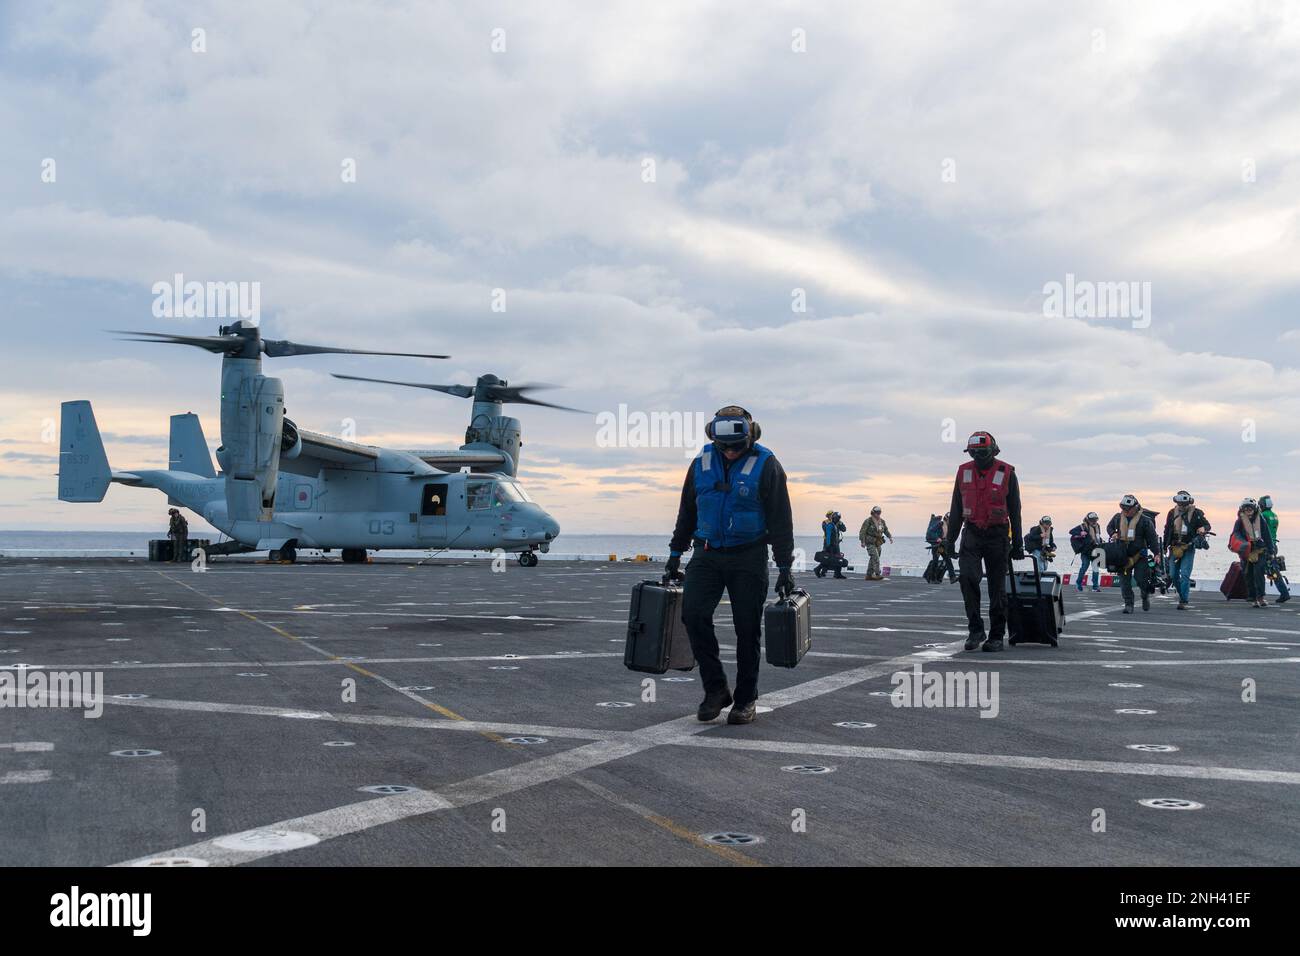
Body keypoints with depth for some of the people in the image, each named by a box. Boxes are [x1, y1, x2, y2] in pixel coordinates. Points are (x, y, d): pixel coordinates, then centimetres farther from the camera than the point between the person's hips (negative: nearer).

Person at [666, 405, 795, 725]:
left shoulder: (766, 465, -7)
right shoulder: (702, 462, 5)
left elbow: (781, 521, -5)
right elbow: (686, 512, 15)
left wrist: (785, 568, -6)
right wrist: (675, 555, 15)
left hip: (749, 558, -3)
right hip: (707, 555, 3)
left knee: (747, 629, 0)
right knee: (693, 613, -13)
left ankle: (745, 699, 13)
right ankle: (715, 688, -1)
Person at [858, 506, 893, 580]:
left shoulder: (882, 521, 9)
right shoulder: (868, 521, -11)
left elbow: (886, 530, 19)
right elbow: (862, 531, -13)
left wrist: (890, 537, 3)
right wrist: (862, 542, -18)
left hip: (878, 543, 7)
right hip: (870, 542, -7)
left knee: (873, 559, 8)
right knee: (875, 558, -18)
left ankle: (869, 575, 14)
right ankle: (877, 574, -22)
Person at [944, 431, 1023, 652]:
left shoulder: (1006, 473, -3)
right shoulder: (964, 471, 6)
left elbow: (1015, 511, 1)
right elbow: (956, 508, 13)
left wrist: (1017, 544, 0)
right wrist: (951, 539, 10)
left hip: (997, 536, -2)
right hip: (971, 534, 2)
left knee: (997, 587, 3)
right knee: (967, 577, -17)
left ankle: (996, 636, 12)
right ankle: (976, 629, -9)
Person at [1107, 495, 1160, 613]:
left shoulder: (1144, 520, -9)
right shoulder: (1118, 517, 3)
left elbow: (1152, 538, -6)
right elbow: (1109, 526, 23)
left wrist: (1156, 553, -11)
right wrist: (1112, 534, 1)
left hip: (1140, 554, -3)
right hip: (1123, 554, 3)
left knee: (1141, 579, -5)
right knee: (1124, 580, -2)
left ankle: (1146, 596, 27)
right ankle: (1128, 604, 5)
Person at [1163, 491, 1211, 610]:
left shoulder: (1196, 513, -2)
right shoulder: (1172, 513, 8)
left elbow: (1207, 525, 4)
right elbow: (1167, 530, 15)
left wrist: (1203, 528, -21)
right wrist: (1164, 547, 14)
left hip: (1188, 548, -4)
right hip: (1174, 547, 4)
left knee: (1185, 574, -11)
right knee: (1173, 575, 4)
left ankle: (1183, 601, -8)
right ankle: (1183, 594, 25)